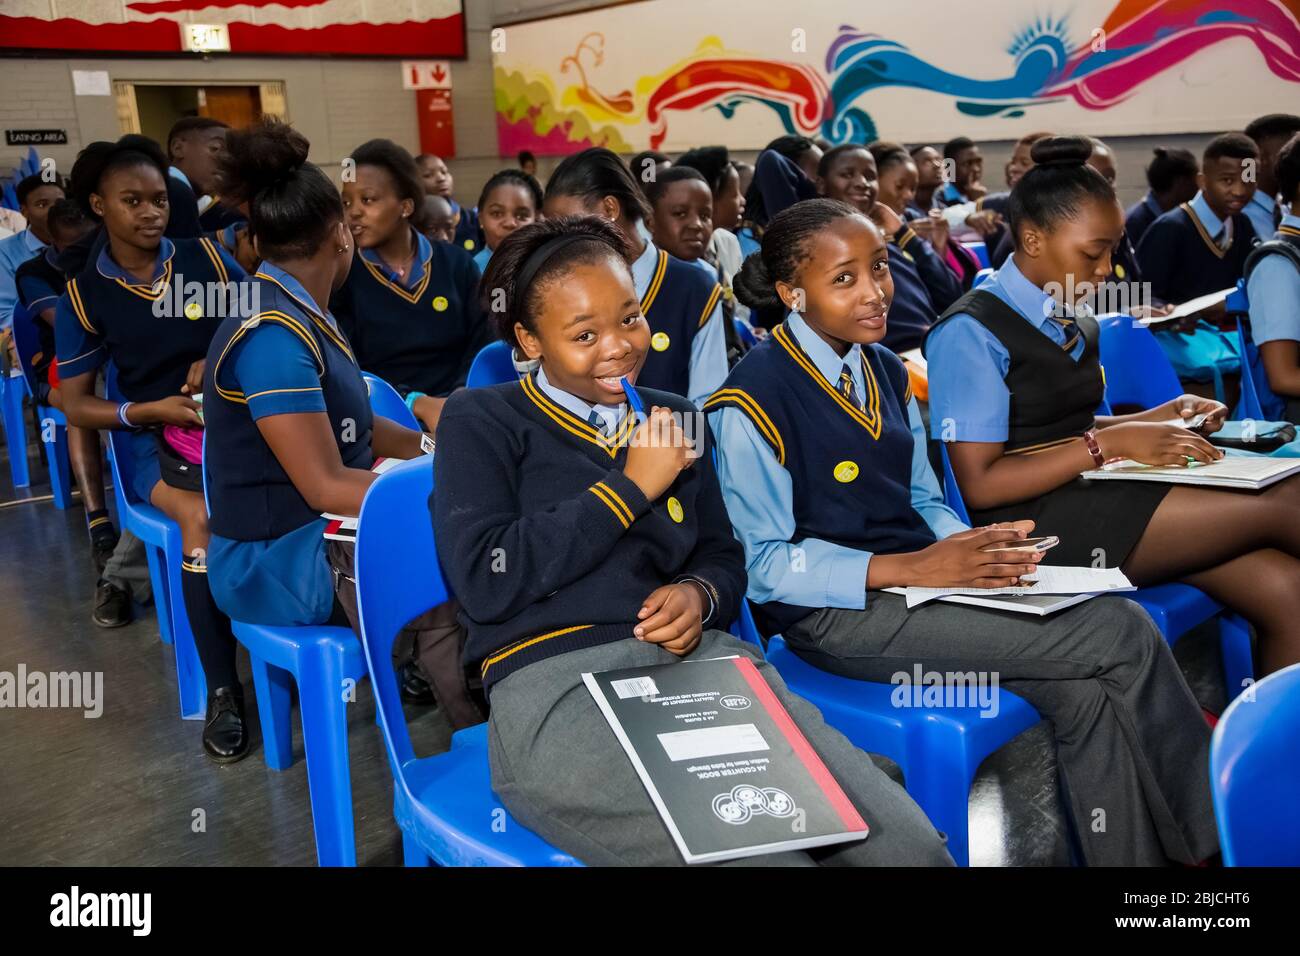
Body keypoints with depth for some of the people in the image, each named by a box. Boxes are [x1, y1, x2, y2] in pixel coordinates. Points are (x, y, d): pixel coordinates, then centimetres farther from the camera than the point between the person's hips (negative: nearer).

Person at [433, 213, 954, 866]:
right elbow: (485, 581, -9)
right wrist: (631, 485, -6)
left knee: (910, 846, -16)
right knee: (763, 854, -28)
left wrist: (701, 593, -1)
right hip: (555, 686, -4)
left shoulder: (673, 418, 21)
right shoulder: (480, 422, 5)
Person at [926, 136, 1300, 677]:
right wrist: (1111, 443, -16)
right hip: (1033, 523, -8)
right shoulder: (971, 333, -10)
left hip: (1095, 495, 8)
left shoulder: (1074, 319, 15)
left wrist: (1157, 420, 4)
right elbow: (979, 485, -15)